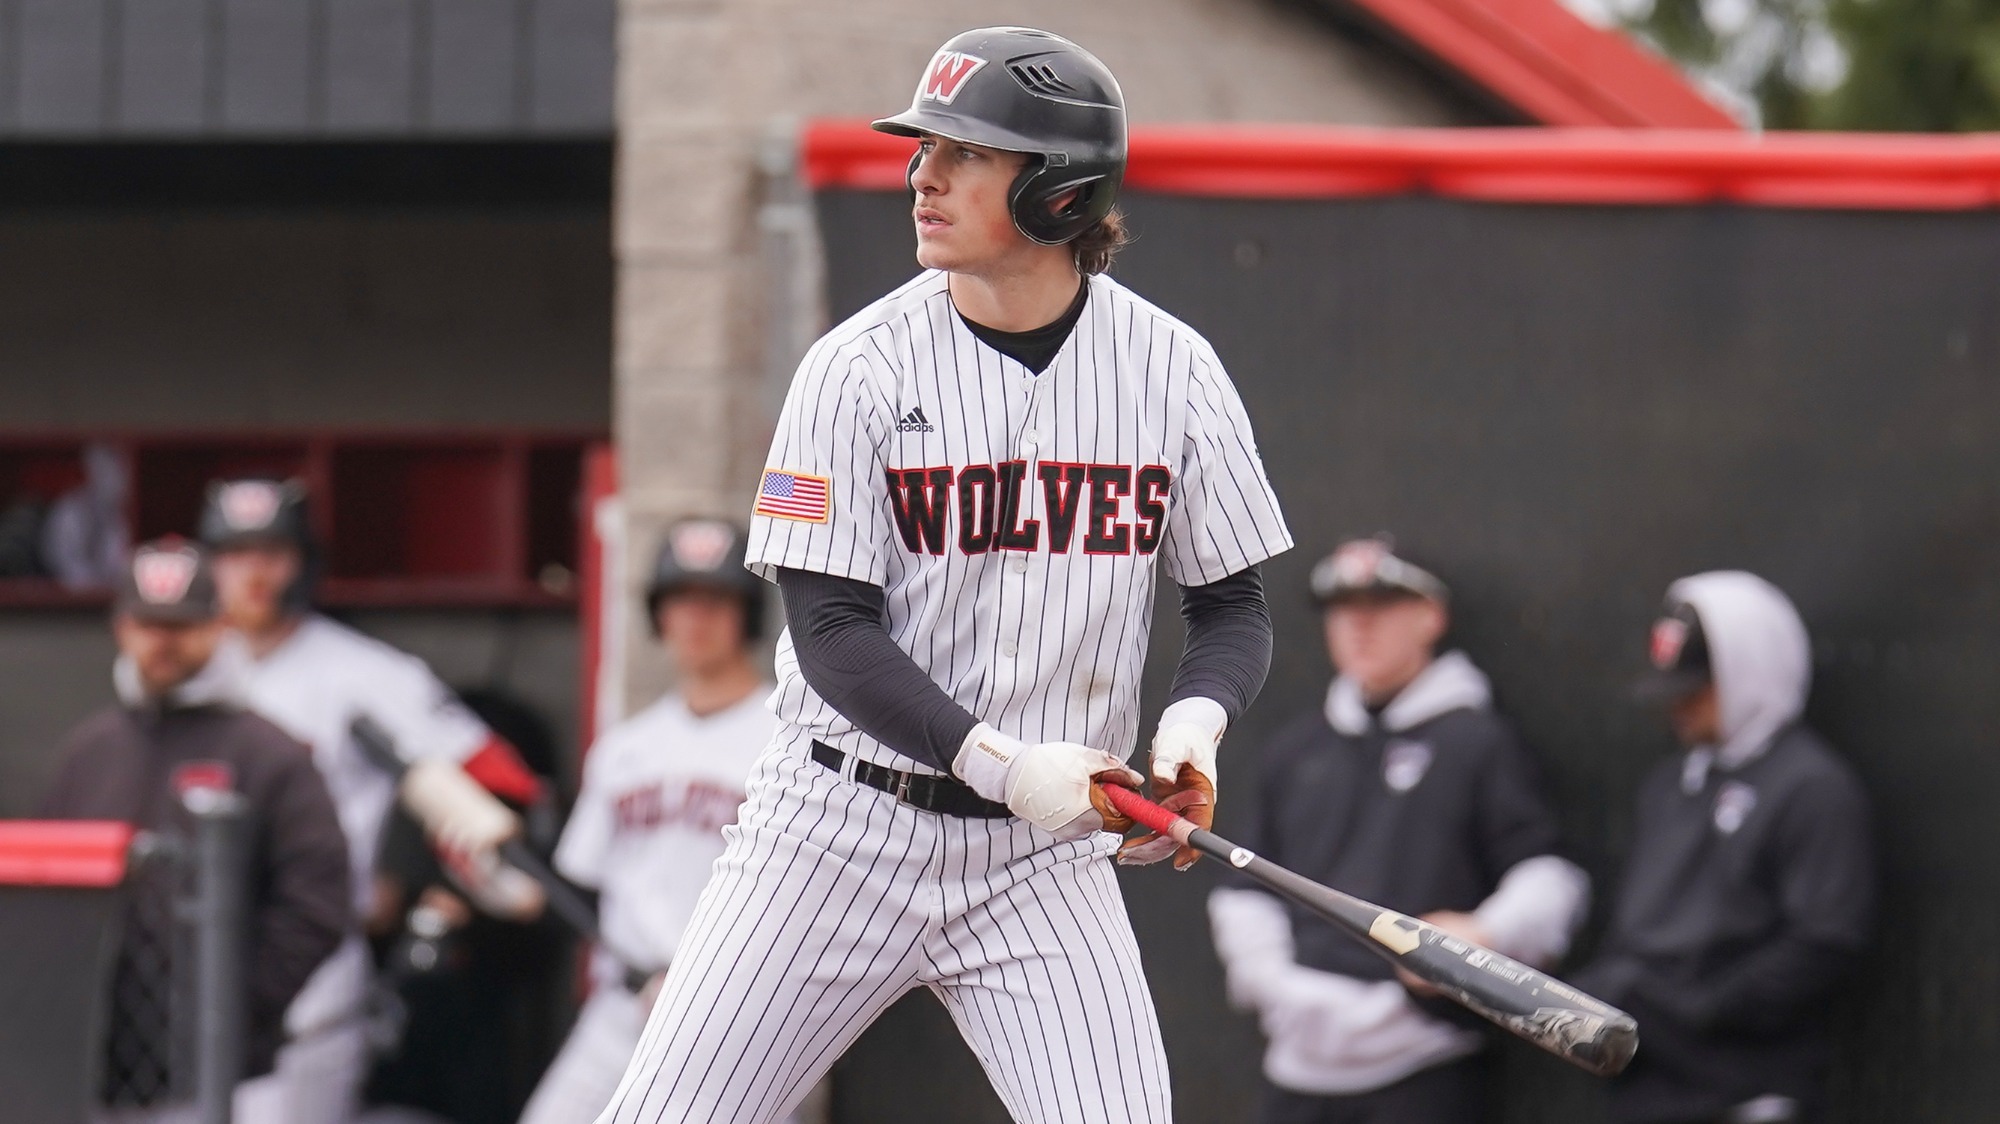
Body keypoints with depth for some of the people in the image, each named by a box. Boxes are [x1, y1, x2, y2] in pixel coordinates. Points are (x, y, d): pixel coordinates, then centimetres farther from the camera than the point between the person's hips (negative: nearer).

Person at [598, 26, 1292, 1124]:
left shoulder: (1173, 371, -1)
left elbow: (1232, 606, 6)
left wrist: (1194, 720, -16)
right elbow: (833, 631, -11)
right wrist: (1001, 764, -23)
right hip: (843, 824, -1)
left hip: (1043, 857, 1)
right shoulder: (860, 367, -7)